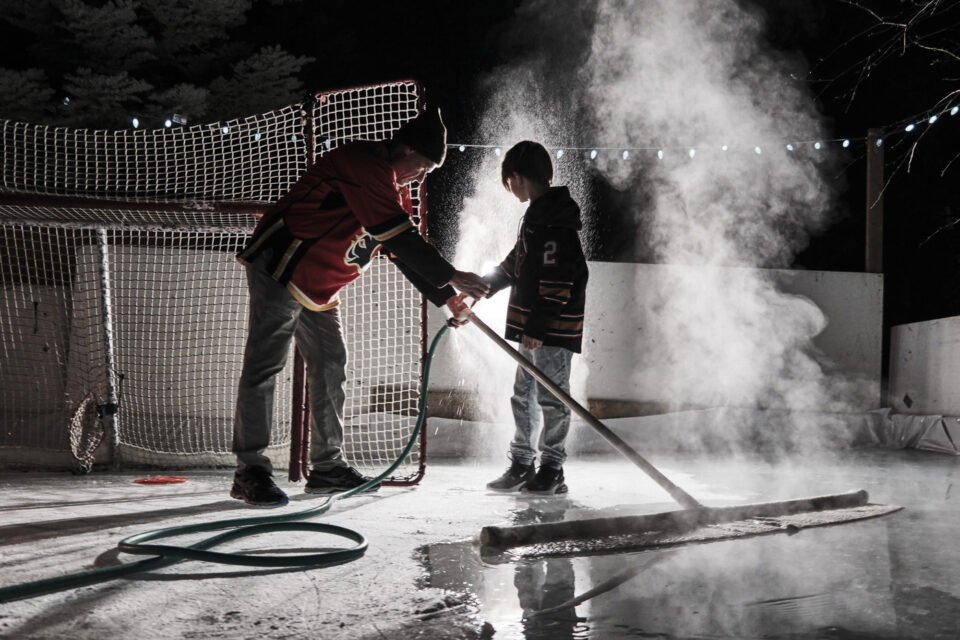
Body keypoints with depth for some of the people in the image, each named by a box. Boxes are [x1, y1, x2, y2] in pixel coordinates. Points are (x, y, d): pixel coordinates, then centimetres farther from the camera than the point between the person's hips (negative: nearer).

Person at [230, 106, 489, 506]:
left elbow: (406, 253, 15)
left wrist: (447, 298, 8)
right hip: (280, 266, -11)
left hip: (319, 285, 11)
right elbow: (400, 237, -24)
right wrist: (451, 278, -20)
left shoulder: (393, 185, 14)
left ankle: (327, 466, 16)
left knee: (330, 364, 9)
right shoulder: (366, 165, -19)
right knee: (264, 364, -9)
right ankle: (250, 471, -7)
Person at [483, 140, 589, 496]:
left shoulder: (555, 220, -17)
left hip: (554, 327, -10)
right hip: (533, 324, 10)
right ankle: (521, 464, 23)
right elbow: (515, 264, 26)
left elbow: (557, 279, -22)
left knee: (551, 396, -2)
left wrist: (538, 325, -24)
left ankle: (552, 469, 8)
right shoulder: (535, 215, 15)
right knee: (524, 394, 14)